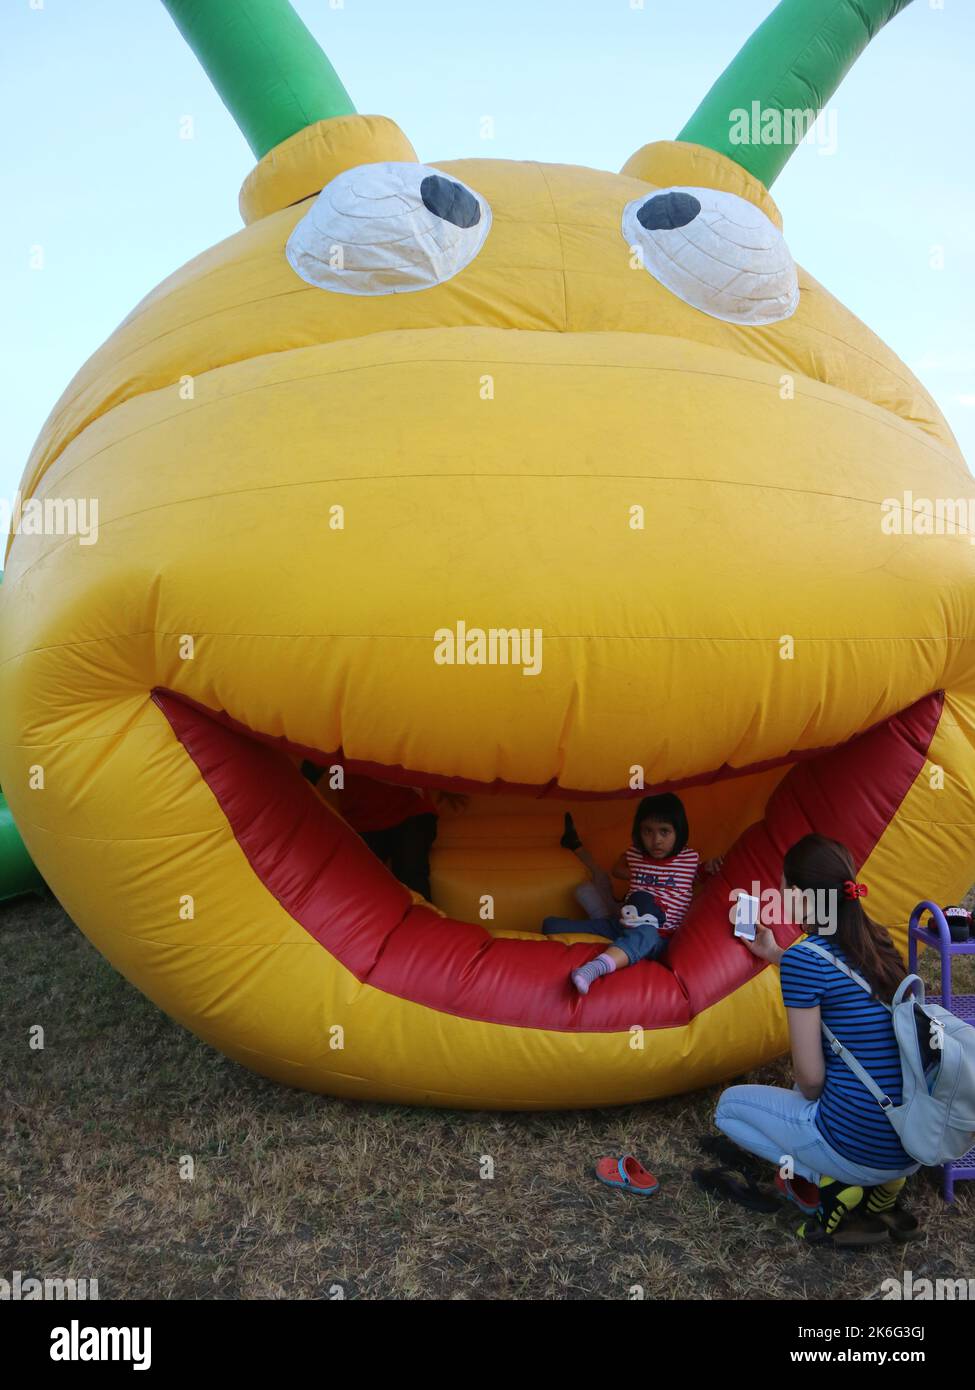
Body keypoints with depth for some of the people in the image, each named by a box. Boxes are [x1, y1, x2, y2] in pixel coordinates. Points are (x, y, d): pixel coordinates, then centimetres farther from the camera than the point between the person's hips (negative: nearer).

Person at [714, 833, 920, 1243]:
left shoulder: (804, 958, -19)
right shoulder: (880, 943, 2)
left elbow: (810, 1079, -15)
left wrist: (810, 1101, 8)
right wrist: (773, 955, 36)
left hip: (857, 1149, -7)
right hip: (916, 1148, 7)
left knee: (730, 1105, 18)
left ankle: (824, 1181, 1)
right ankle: (884, 1183, 14)